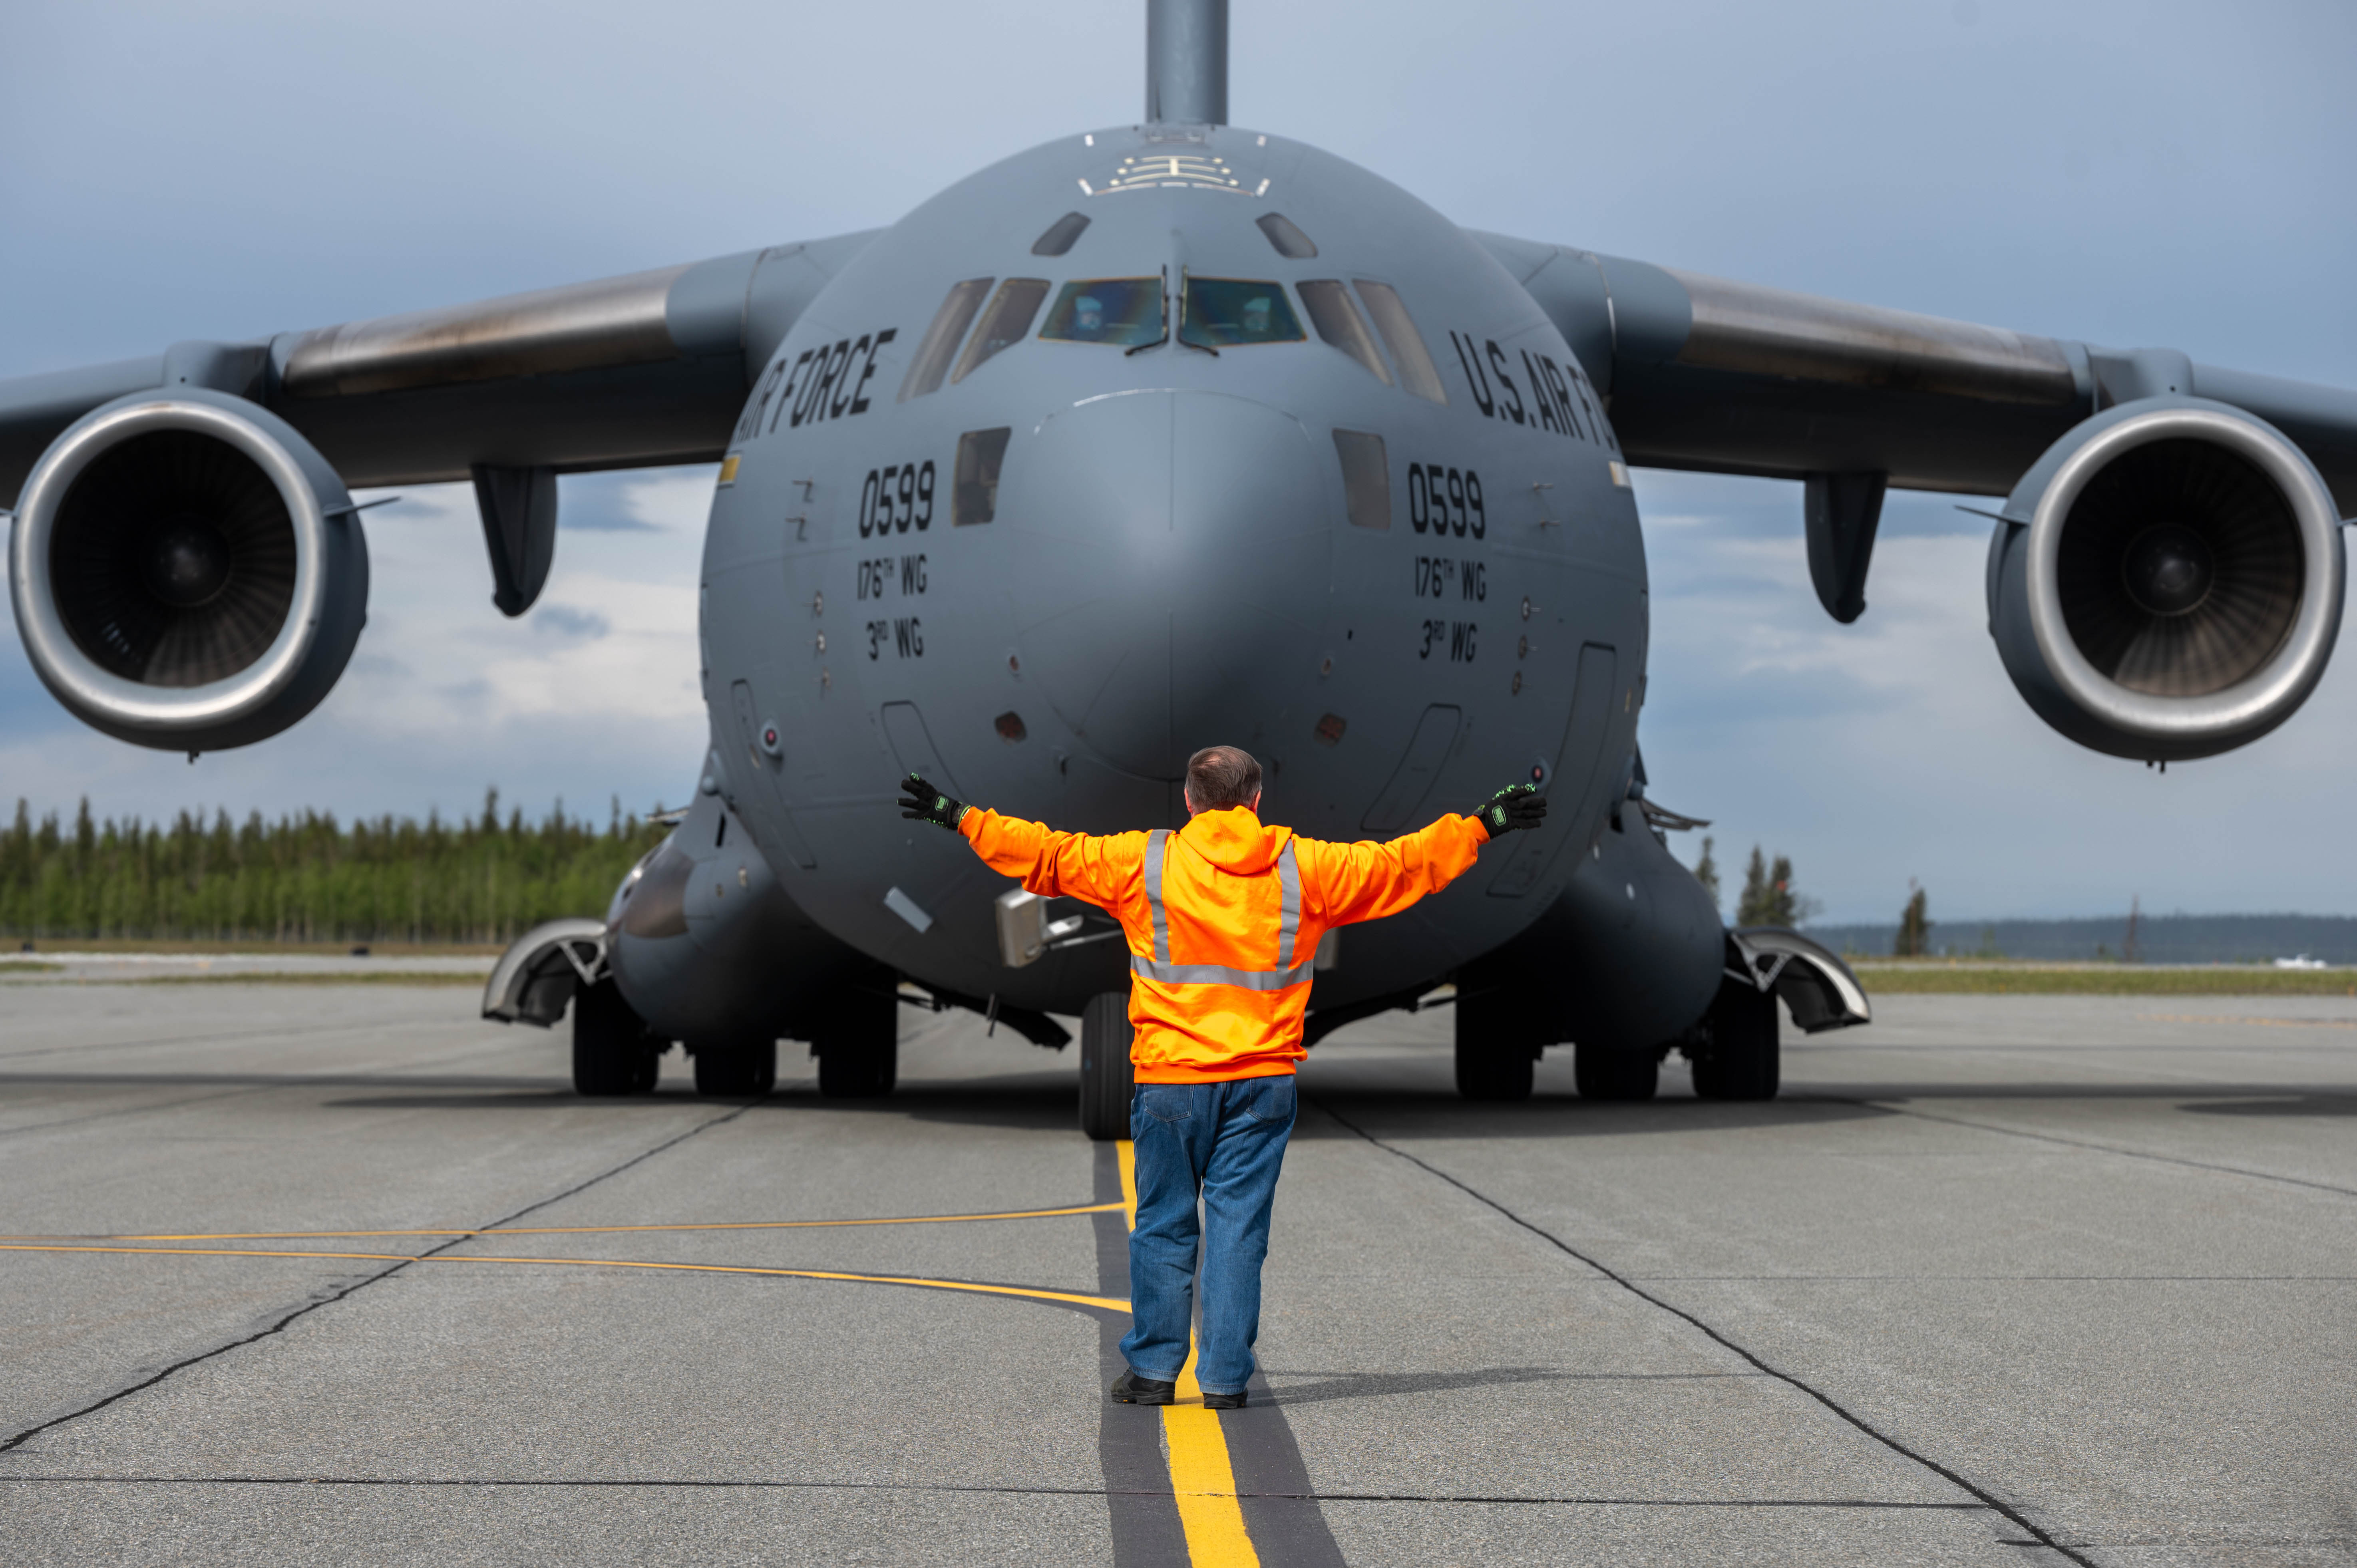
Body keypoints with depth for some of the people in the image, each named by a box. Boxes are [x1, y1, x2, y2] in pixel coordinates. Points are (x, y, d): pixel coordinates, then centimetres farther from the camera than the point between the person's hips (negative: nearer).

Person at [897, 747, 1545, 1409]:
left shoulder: (1142, 863, 1)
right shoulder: (1303, 868, 5)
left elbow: (1046, 856, 6)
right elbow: (1401, 865, 10)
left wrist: (962, 819, 17)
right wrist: (1482, 826, 19)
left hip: (1169, 1079, -1)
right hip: (1263, 1080, 1)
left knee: (1165, 1224, 9)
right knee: (1239, 1226, 4)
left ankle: (1153, 1368, 11)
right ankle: (1225, 1377, 4)